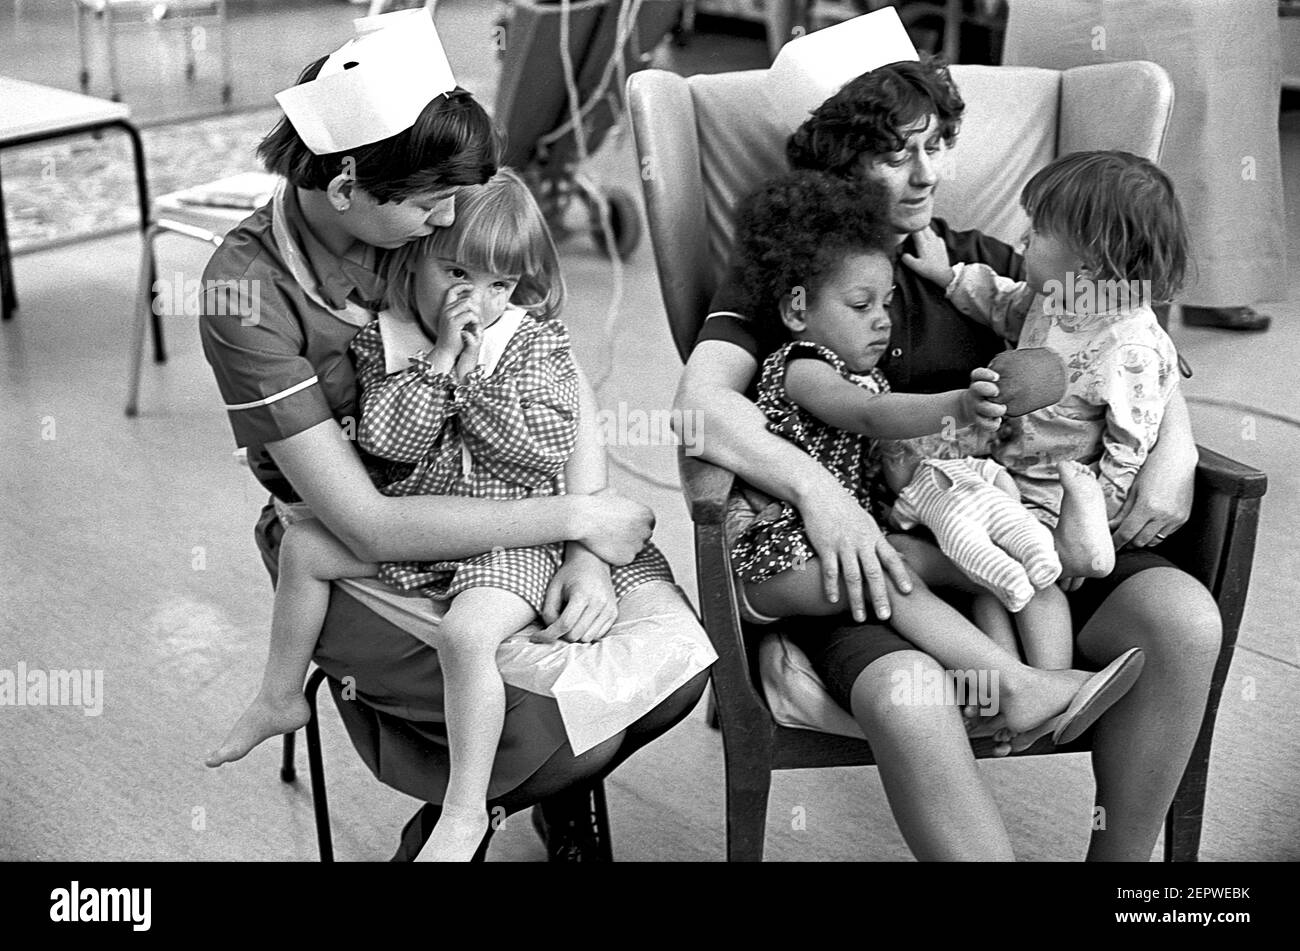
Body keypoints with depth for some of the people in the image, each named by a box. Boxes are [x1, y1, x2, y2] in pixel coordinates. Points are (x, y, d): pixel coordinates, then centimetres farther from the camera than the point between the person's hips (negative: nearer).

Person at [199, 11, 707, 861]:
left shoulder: (437, 219, -10)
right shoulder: (249, 291, -24)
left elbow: (566, 380, -7)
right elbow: (366, 524, -26)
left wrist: (586, 553, -21)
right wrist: (575, 518, -24)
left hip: (486, 498, 5)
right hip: (347, 550, -4)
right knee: (568, 731, -22)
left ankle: (559, 795, 18)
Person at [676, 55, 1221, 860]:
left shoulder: (982, 266, 19)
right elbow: (701, 401, -10)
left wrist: (1176, 448, -4)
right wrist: (814, 488, -26)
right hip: (863, 552, -4)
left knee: (1186, 620, -21)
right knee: (906, 696, -36)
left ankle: (1120, 858, -3)